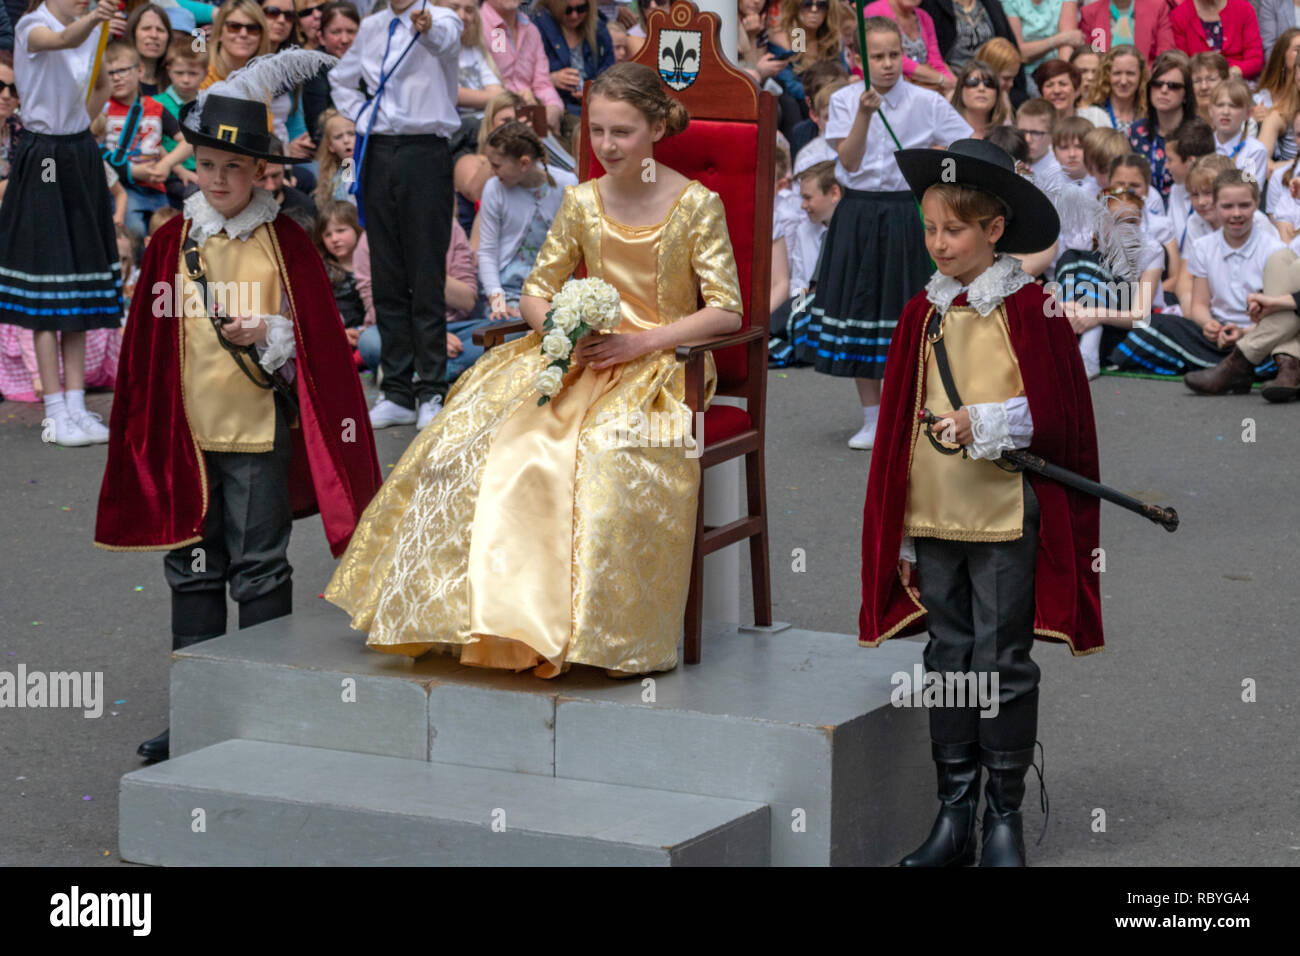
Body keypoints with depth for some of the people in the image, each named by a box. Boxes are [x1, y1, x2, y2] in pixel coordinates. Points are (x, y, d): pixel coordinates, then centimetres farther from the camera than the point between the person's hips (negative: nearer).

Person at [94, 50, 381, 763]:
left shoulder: (285, 244, -4)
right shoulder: (171, 242, 4)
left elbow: (318, 339, -1)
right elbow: (146, 341, 9)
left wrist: (267, 336, -20)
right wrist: (145, 429, 7)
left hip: (260, 430, -3)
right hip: (184, 431, 3)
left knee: (260, 570, 4)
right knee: (192, 570, 9)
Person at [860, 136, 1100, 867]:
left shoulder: (1032, 310, -5)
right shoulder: (923, 314, 8)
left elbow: (1063, 415, -3)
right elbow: (899, 425, 12)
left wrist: (999, 423, -19)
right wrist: (902, 531, 10)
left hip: (1006, 516, -4)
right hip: (934, 520, 5)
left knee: (1003, 665, 1)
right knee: (949, 662, 9)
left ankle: (1005, 818, 12)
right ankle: (954, 816, 16)